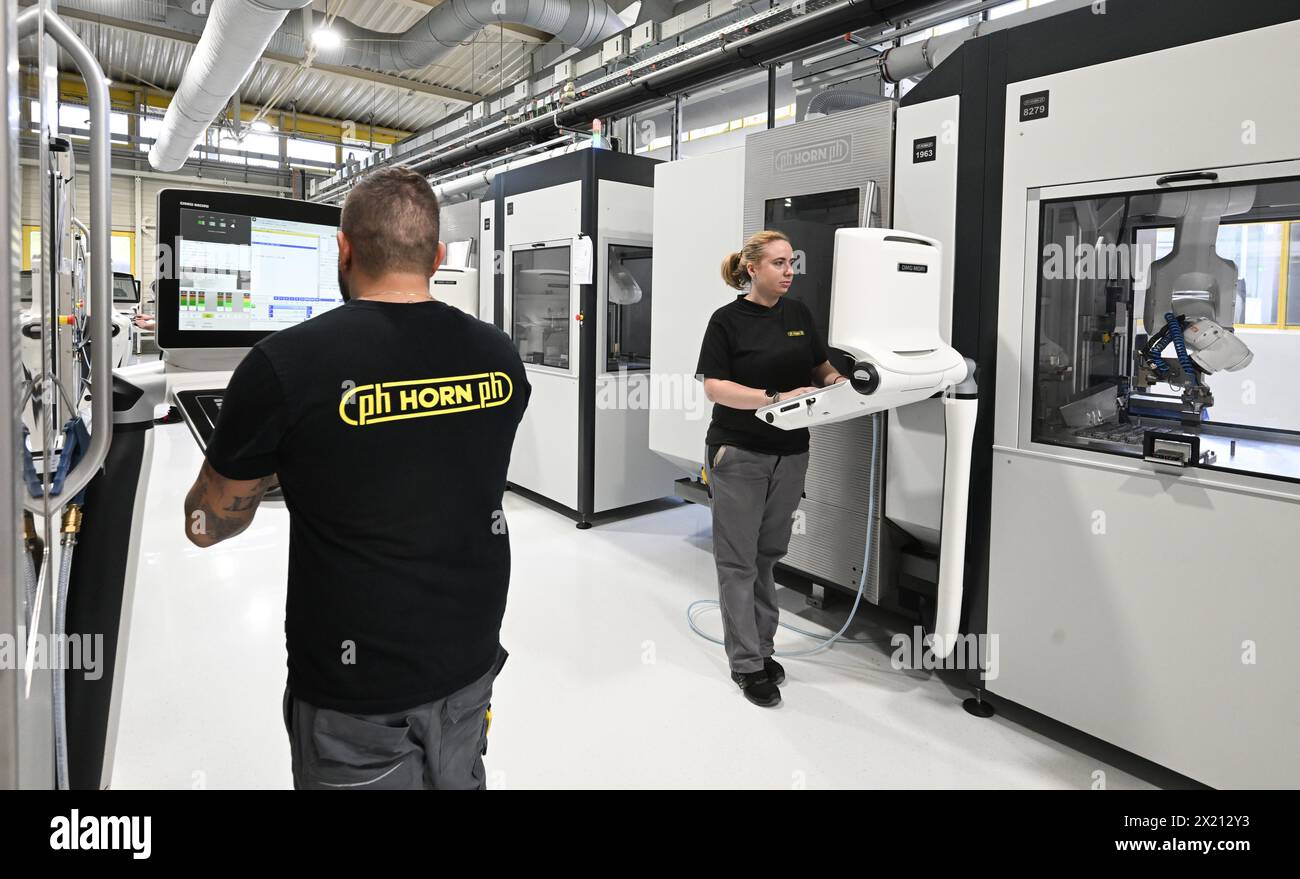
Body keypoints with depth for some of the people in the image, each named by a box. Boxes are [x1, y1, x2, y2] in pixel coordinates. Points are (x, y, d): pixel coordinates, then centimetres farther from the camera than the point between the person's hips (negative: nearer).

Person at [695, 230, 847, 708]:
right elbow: (714, 386, -13)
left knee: (770, 555, 14)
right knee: (739, 559, 2)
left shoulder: (799, 313, 8)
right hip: (739, 453, -5)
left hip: (790, 453, 5)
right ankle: (746, 663, 12)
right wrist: (777, 397, -24)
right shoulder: (728, 320, -7)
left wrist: (833, 379, -6)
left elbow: (820, 365, 17)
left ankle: (761, 646, 28)